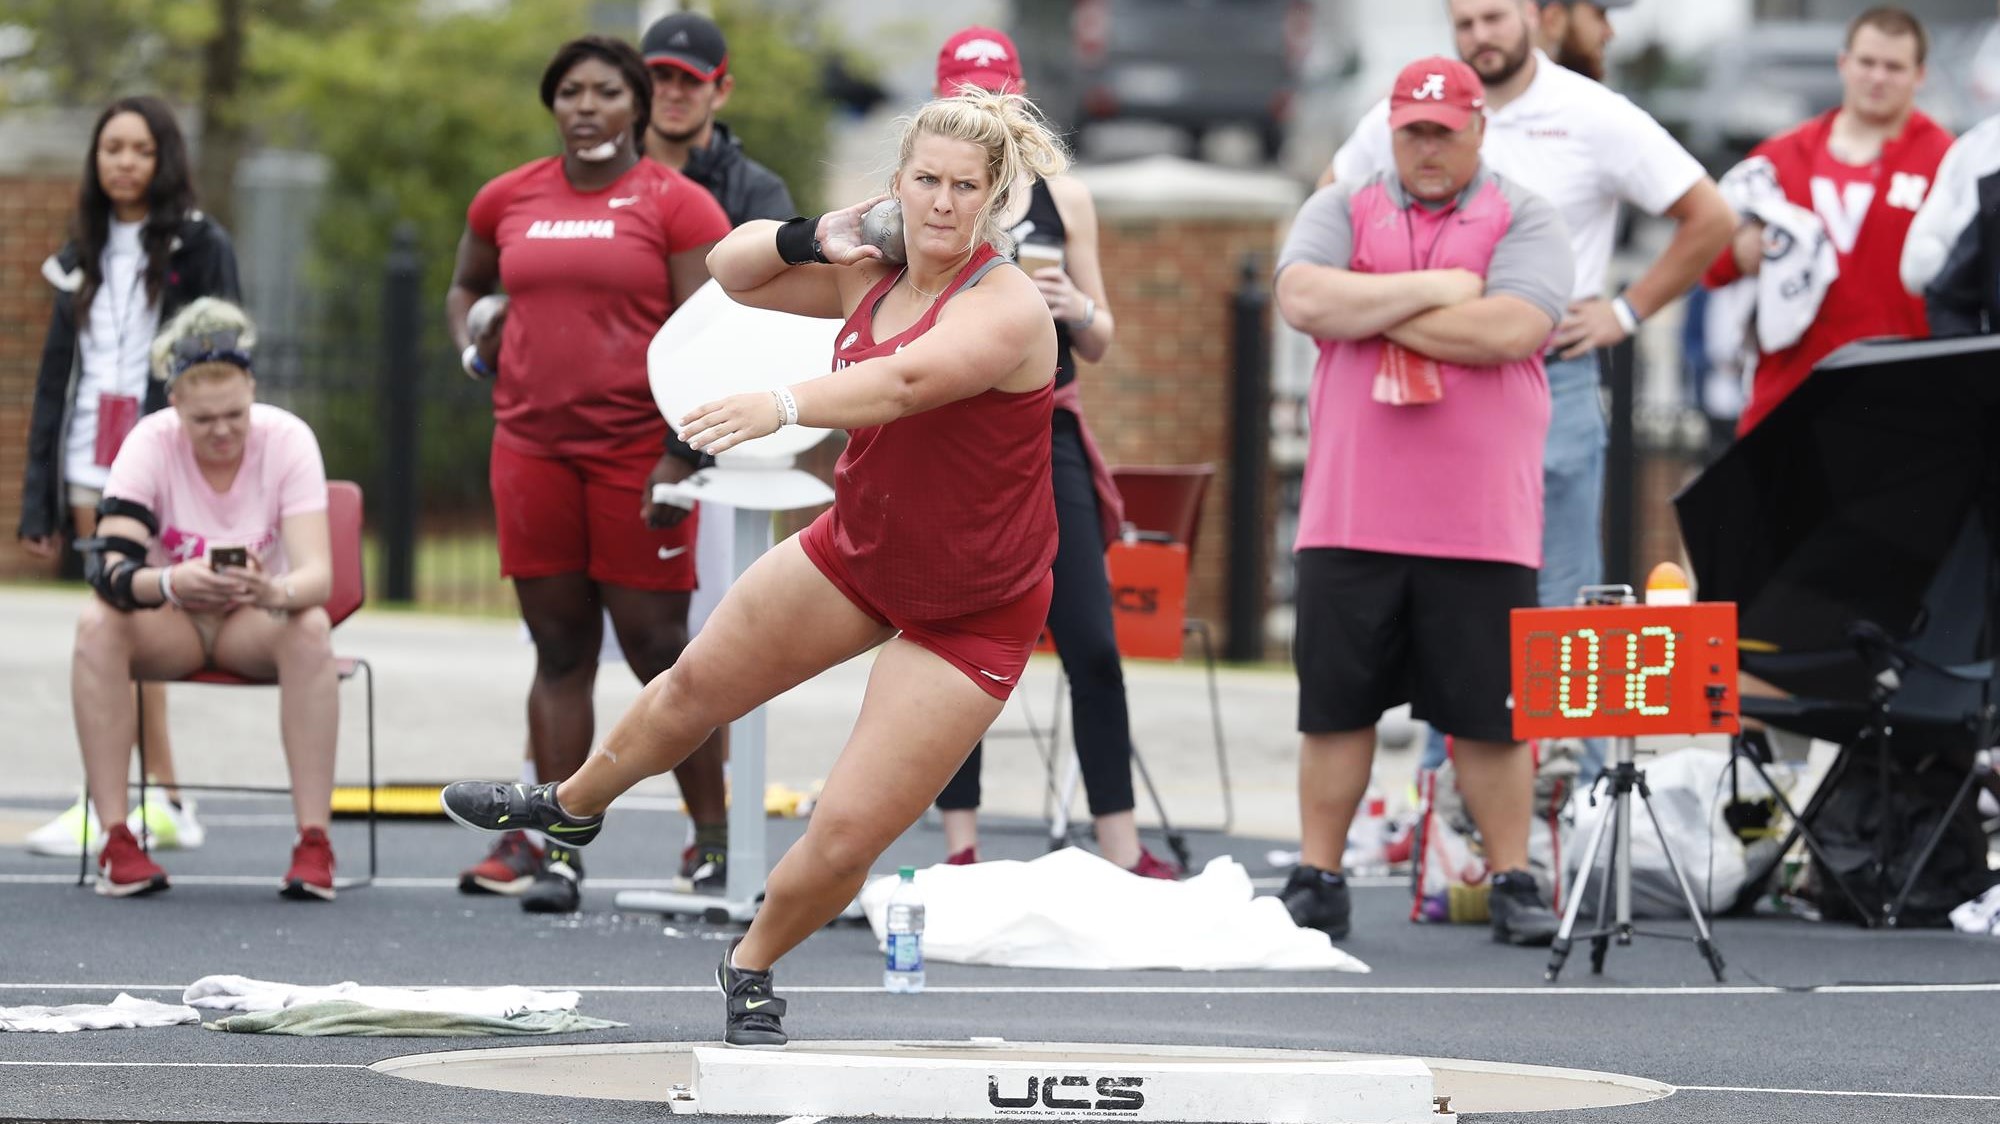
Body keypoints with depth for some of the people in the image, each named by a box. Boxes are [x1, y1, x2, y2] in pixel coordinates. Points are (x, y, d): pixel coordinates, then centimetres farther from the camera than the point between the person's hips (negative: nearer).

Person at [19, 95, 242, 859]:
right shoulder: (83, 254, 17)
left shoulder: (199, 247, 0)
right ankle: (165, 804, 10)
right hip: (92, 463, 6)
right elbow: (55, 373, 18)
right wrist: (39, 497, 13)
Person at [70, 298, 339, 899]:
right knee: (97, 624, -32)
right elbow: (110, 569, -29)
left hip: (254, 623, 0)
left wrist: (276, 592, -50)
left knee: (310, 627, -34)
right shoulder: (151, 443, -17)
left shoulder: (287, 439, -17)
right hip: (169, 624, 0)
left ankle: (313, 843, -33)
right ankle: (115, 839, -30)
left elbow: (318, 576, -26)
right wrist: (171, 583, -51)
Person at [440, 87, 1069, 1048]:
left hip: (969, 614, -7)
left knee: (844, 838, -9)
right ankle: (572, 805, 52)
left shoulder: (1005, 306, -28)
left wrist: (783, 406, -63)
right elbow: (732, 267, 10)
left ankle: (754, 967, 21)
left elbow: (903, 381, -47)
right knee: (699, 683, 23)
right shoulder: (870, 276, -4)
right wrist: (812, 239, -11)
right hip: (857, 550, 7)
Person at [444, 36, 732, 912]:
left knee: (655, 644, -3)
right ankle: (553, 851, 7)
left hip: (636, 451, -4)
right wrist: (470, 343, 8)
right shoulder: (509, 201, 11)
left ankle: (715, 840, 6)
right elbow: (465, 286, 30)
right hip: (532, 445, 4)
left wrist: (680, 458, -14)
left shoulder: (676, 206, -2)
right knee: (560, 649, 6)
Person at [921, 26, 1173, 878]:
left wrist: (1076, 309, -9)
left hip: (1045, 434, 1)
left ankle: (1120, 847, -5)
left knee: (1092, 645, -6)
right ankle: (961, 848, 7)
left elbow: (1099, 344, 13)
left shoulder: (1063, 200, 9)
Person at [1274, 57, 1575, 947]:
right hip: (1350, 515, 2)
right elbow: (1302, 299, -8)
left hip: (1481, 526, -2)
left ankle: (1513, 883, 10)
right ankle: (1316, 884, 12)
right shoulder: (1342, 210, 11)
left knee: (1491, 712, 1)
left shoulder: (1522, 220, 4)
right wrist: (1432, 290, -9)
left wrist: (1370, 313, -7)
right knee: (1335, 703, 4)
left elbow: (1512, 329, -13)